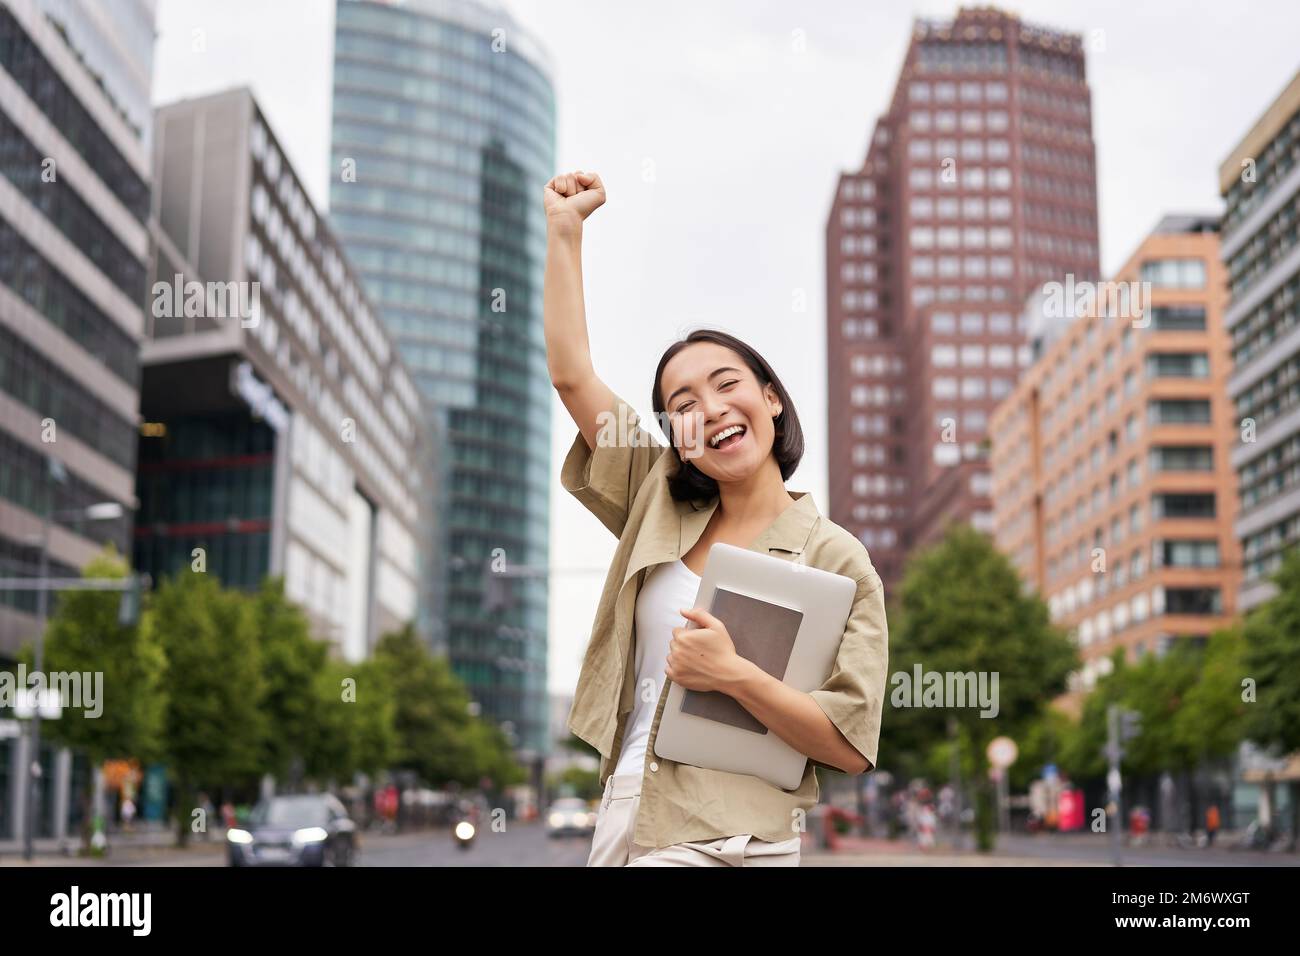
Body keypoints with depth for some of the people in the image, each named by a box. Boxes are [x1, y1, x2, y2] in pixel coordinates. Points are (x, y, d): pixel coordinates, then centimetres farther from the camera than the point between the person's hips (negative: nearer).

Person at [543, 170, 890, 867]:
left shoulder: (837, 560, -7)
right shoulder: (661, 507, 7)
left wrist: (732, 674, -21)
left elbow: (852, 745, -11)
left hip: (727, 844, -5)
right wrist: (563, 226, 8)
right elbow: (571, 374, 6)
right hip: (622, 822, 5)